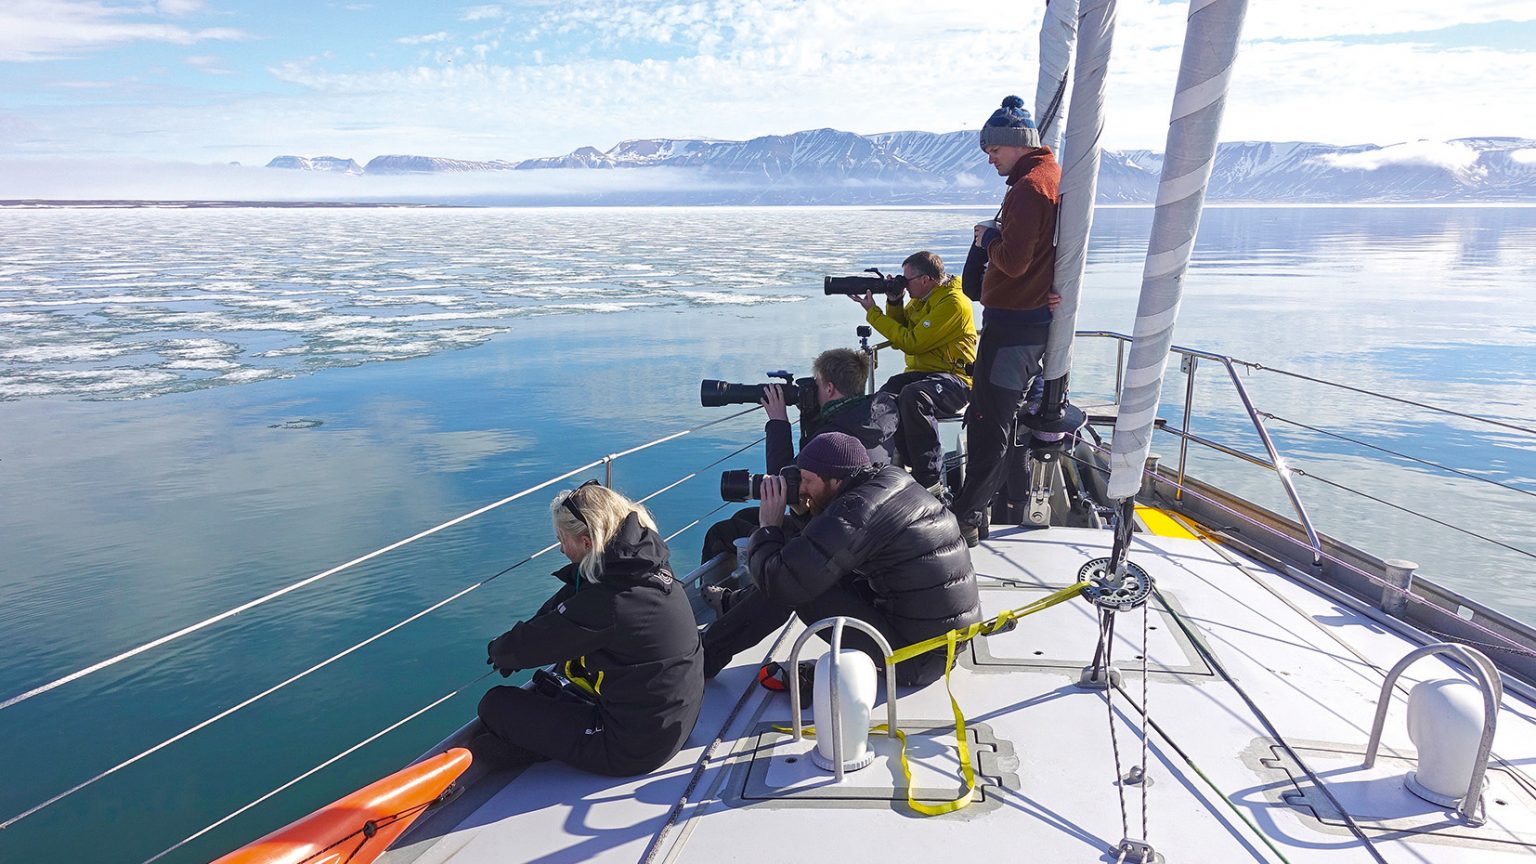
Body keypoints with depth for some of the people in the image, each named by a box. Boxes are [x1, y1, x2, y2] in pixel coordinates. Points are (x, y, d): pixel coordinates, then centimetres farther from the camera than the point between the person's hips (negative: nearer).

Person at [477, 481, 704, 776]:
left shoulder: (604, 602, -28)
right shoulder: (649, 566, -3)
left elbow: (521, 648, -15)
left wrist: (497, 649, 8)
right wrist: (511, 649, 7)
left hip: (633, 751, -8)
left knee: (496, 704, 1)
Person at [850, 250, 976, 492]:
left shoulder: (953, 303, -15)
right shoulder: (921, 299, 15)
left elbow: (911, 342, -18)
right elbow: (902, 331, 22)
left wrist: (873, 312, -11)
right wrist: (894, 303, 5)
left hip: (954, 379, -8)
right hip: (921, 372, 8)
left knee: (913, 395, -39)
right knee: (885, 397, -24)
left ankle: (931, 479, -30)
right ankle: (913, 466, -14)